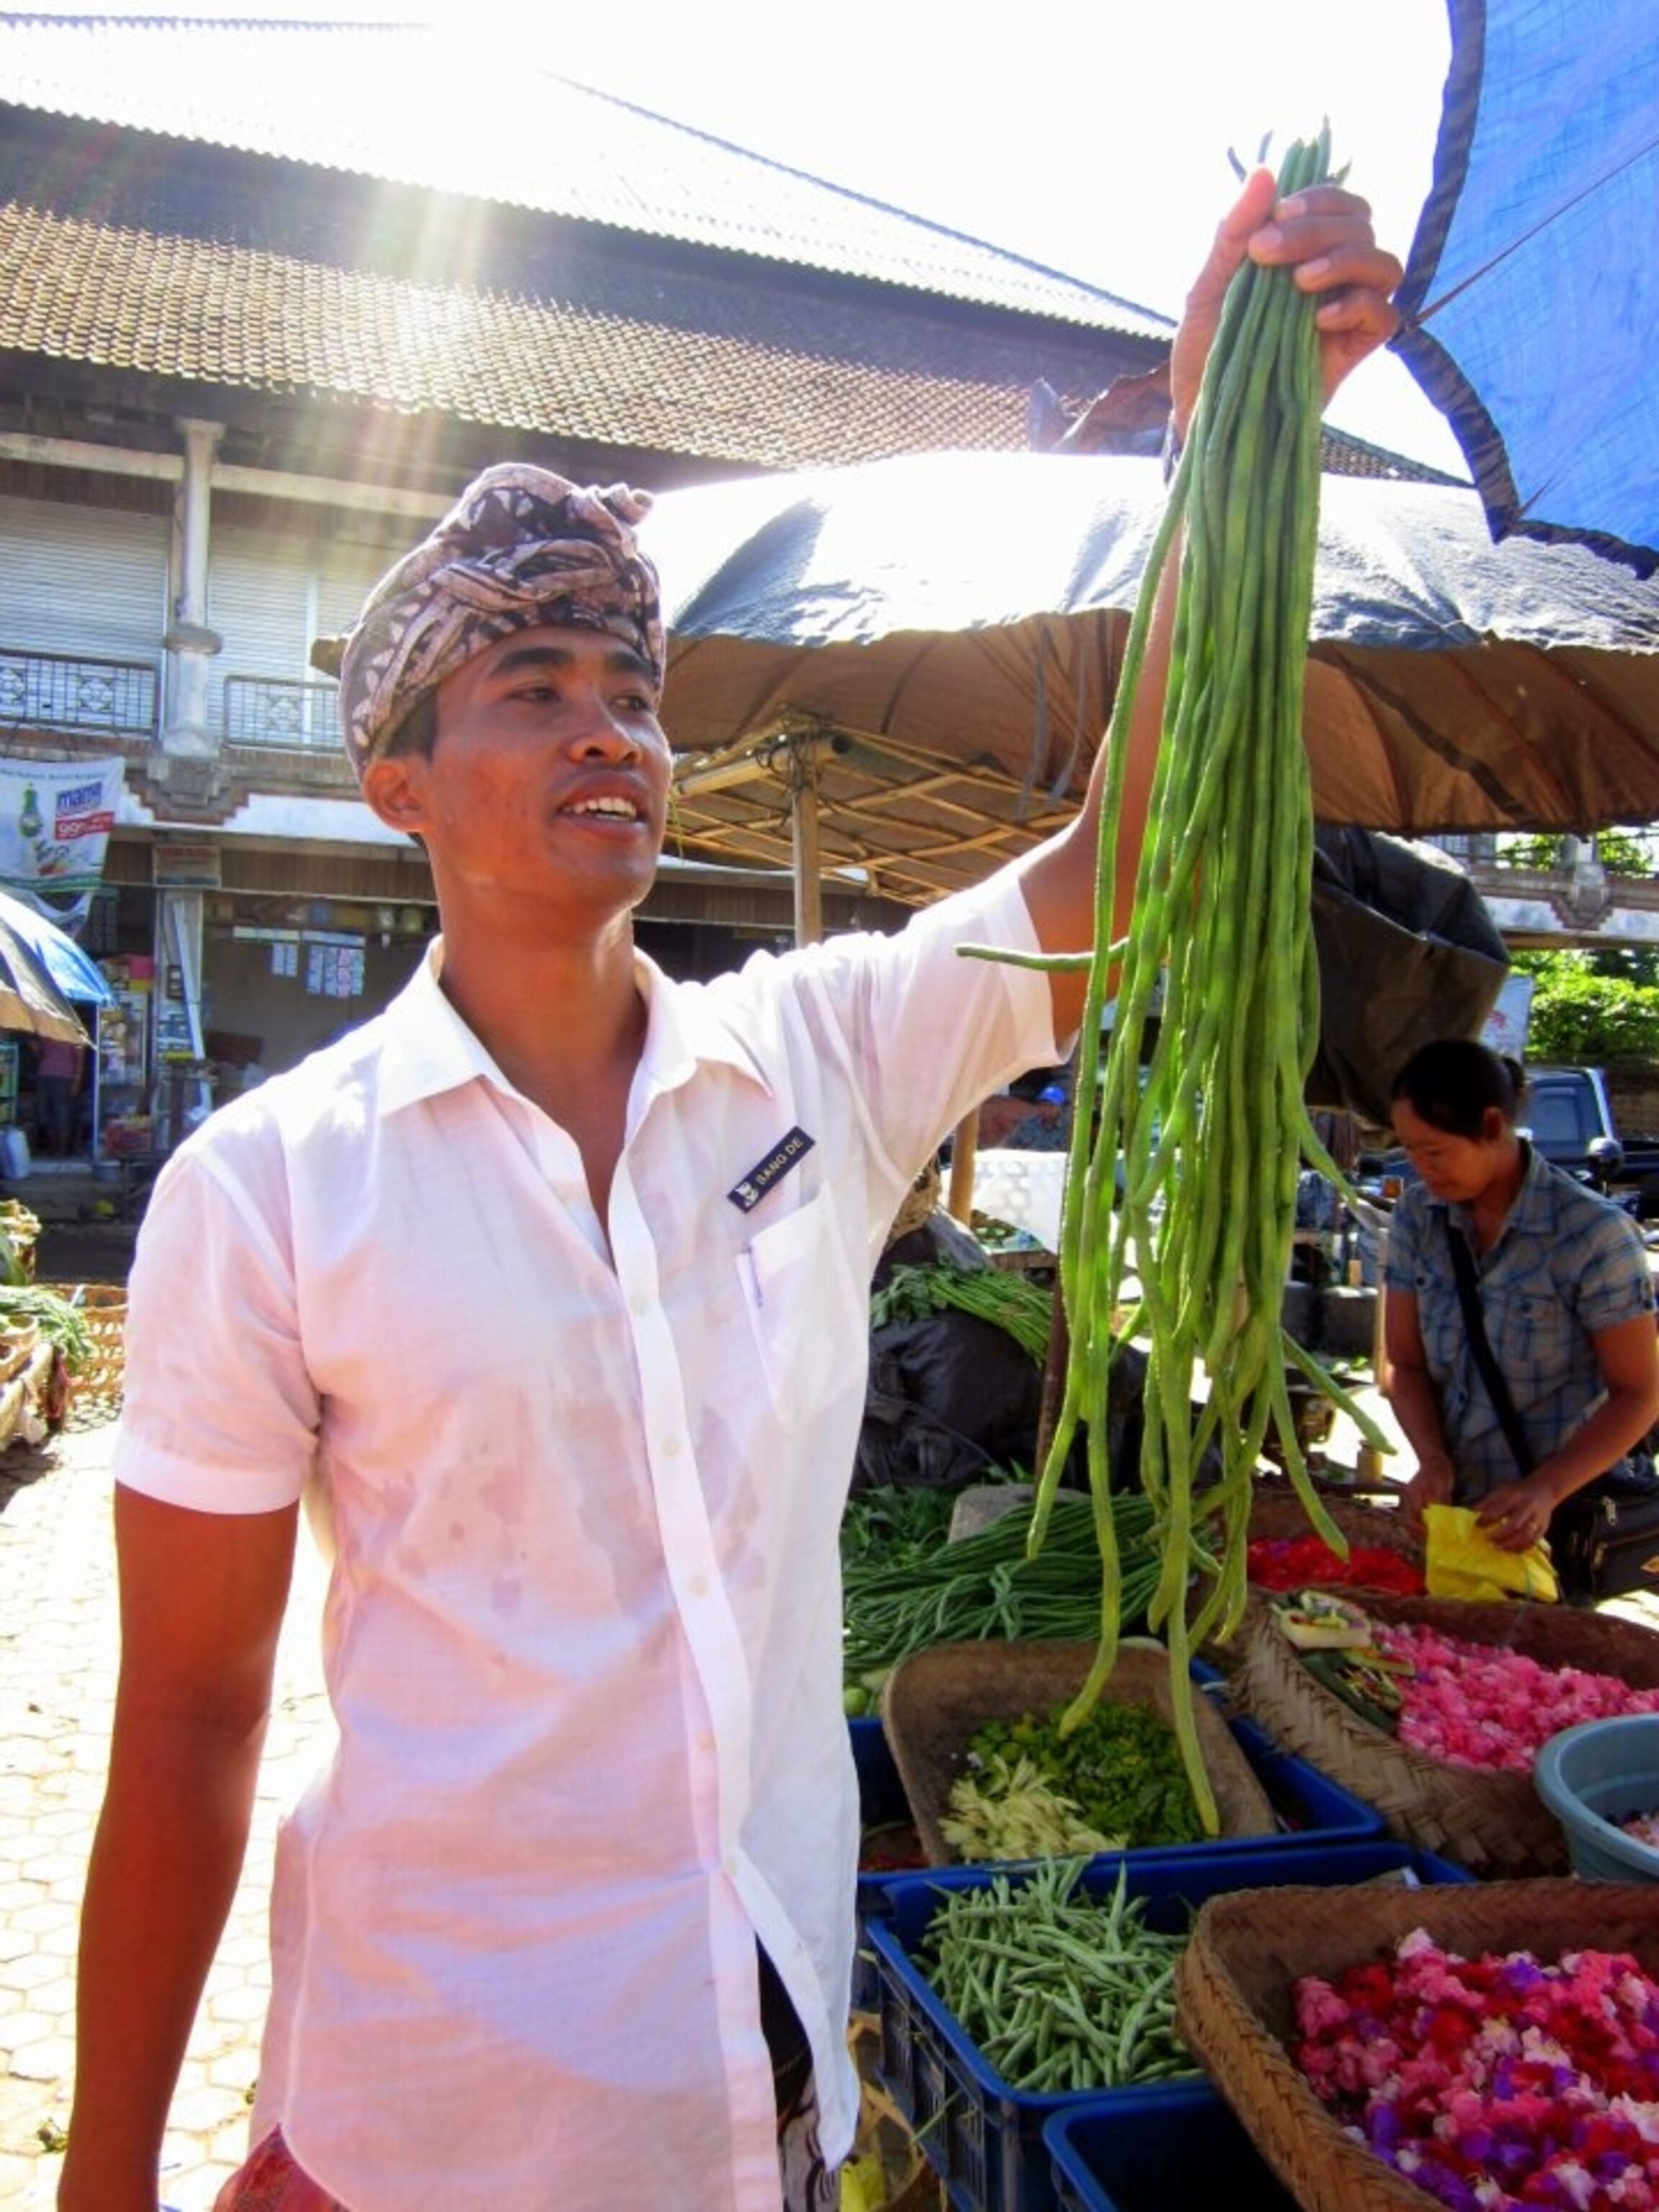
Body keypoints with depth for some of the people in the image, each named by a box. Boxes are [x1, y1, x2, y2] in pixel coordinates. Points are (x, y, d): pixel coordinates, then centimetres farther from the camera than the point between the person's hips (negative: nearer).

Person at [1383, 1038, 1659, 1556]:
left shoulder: (1594, 1233, -16)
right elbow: (1404, 1362, 2)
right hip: (1450, 1505, 4)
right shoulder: (1417, 1216, -3)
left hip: (1559, 1514, -4)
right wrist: (1432, 1460, -16)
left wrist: (1546, 1490, -24)